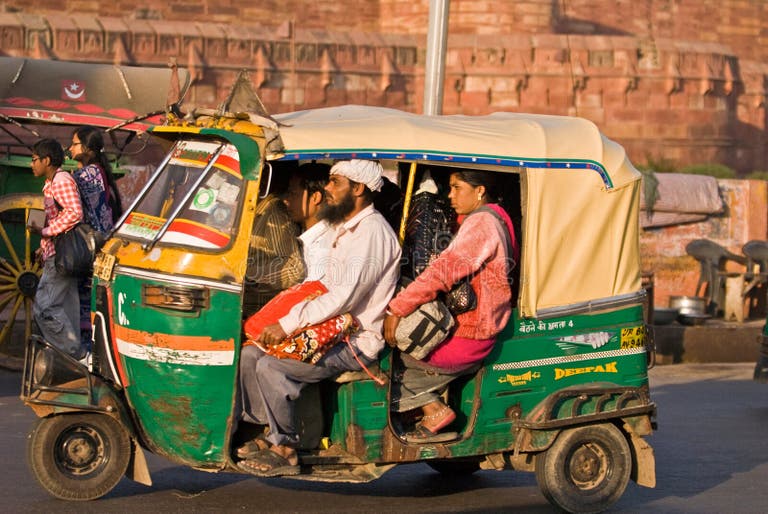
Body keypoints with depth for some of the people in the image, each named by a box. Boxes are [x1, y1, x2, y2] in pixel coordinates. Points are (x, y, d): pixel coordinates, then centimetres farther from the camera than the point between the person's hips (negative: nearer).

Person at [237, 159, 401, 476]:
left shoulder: (373, 232, -17)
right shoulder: (344, 229, 17)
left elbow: (345, 296, -26)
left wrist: (288, 324, -25)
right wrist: (288, 317, 8)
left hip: (357, 343, -10)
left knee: (271, 368, -24)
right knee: (250, 355, 2)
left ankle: (285, 450, -11)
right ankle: (262, 432, 5)